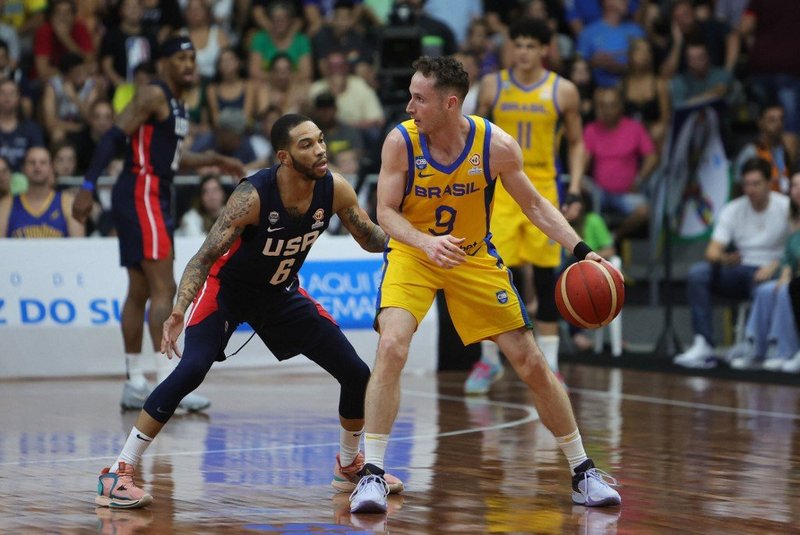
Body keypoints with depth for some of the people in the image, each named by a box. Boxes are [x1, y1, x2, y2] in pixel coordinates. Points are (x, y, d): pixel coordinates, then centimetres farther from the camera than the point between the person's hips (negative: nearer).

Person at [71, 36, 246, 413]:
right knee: (164, 289, -14)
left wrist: (214, 161, 28)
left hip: (153, 198, 10)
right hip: (141, 194, -10)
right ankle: (167, 383, -18)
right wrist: (88, 187, -25)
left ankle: (134, 385, 16)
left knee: (139, 292, 12)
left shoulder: (177, 104, 18)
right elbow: (113, 137, -18)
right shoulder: (154, 96, -11)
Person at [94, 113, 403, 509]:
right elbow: (205, 257, -32)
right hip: (227, 288, -6)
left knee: (357, 374, 2)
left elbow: (373, 241, -2)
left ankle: (349, 466, 28)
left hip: (281, 293, 6)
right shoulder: (253, 195, -31)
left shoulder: (334, 189, -16)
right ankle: (118, 475, -23)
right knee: (192, 369, -28)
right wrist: (178, 311, -46)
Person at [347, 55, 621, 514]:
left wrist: (581, 249, -19)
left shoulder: (497, 145, -19)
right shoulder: (400, 141, -19)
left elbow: (535, 205, -7)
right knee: (391, 347, -25)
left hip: (476, 259, 1)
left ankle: (584, 473, 15)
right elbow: (386, 212, -17)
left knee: (532, 364, 2)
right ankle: (372, 474, -19)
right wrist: (426, 242, -36)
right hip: (412, 253, -1)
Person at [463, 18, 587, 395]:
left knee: (545, 278, 0)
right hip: (500, 187, 1)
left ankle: (549, 364, 7)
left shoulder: (563, 91, -1)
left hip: (543, 189, -1)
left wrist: (575, 191, -3)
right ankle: (488, 360, 10)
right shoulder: (492, 87, 2)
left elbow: (576, 143, 7)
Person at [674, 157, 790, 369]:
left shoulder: (785, 207, -5)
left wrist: (774, 266, -27)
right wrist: (724, 259, -27)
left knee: (762, 285, -40)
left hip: (772, 272, -4)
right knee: (697, 272, -22)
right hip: (741, 270, 4)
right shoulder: (732, 210, 4)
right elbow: (712, 251, -3)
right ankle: (703, 346, -30)